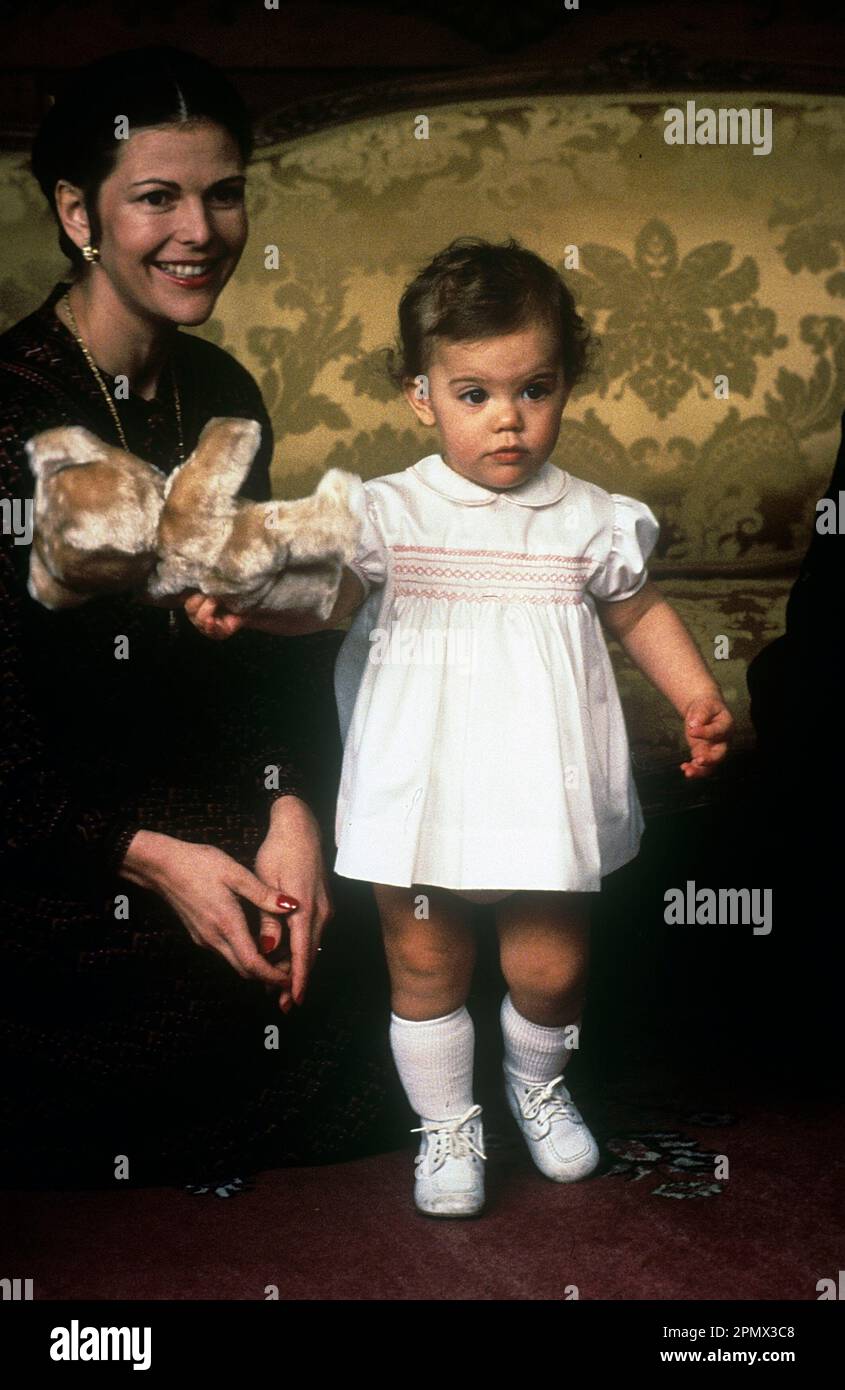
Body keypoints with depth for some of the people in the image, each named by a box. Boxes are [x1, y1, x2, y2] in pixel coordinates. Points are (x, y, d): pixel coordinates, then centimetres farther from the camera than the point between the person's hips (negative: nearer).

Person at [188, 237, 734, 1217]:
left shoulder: (590, 520, -1)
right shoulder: (392, 512, -5)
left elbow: (640, 613, 12)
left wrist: (698, 698, 4)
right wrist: (239, 603, -26)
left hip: (541, 795, 1)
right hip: (419, 796, 0)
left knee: (549, 969, 10)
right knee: (425, 968, 12)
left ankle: (537, 1081, 43)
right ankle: (447, 1121, 35)